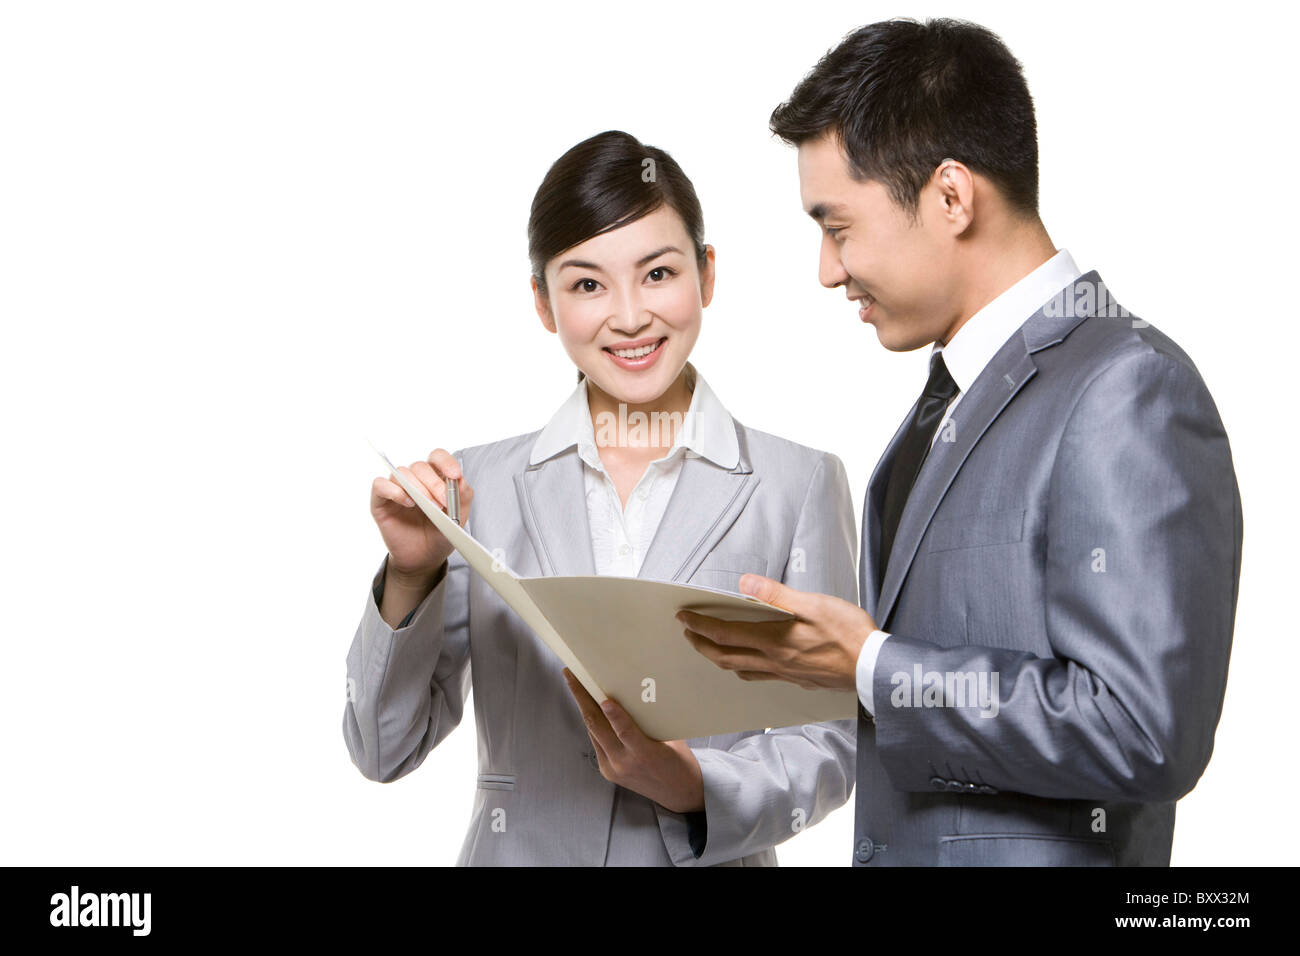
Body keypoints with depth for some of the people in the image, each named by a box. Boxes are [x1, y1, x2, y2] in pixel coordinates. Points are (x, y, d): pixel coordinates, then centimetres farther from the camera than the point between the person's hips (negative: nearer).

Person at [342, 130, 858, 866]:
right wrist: (410, 577, -15)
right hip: (517, 848, 1)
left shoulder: (800, 484, -4)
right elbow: (385, 751, -1)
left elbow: (828, 748, -3)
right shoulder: (480, 484, 0)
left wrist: (694, 786, -20)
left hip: (710, 857, -1)